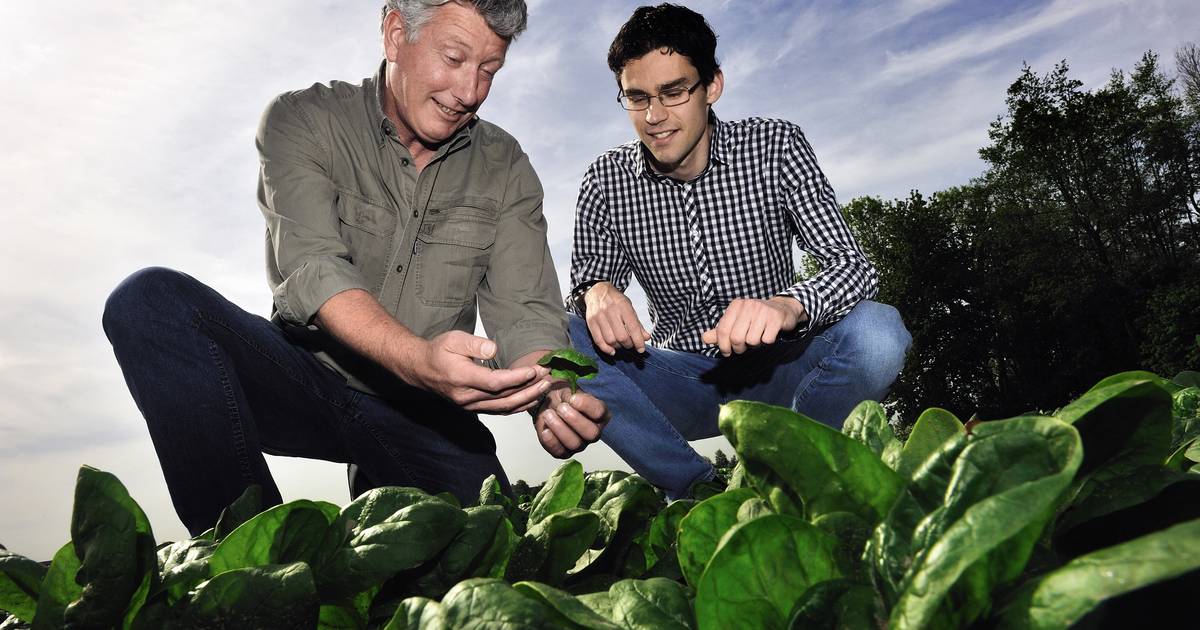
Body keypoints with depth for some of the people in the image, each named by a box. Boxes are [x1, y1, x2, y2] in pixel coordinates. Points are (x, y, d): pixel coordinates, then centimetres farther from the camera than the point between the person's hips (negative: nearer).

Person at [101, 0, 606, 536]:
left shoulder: (505, 169, 2)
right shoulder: (303, 122, -5)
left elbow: (526, 313, -7)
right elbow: (312, 269, -21)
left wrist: (550, 392, -31)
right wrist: (417, 359, -41)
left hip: (423, 414, 2)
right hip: (307, 380, -1)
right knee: (152, 299, -22)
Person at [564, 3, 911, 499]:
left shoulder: (774, 147, -8)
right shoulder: (605, 181, -4)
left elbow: (853, 266, -15)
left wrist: (787, 305, -38)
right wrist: (595, 294, -29)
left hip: (772, 368, -1)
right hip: (678, 382, 1)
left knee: (877, 332, -30)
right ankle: (702, 488, -18)